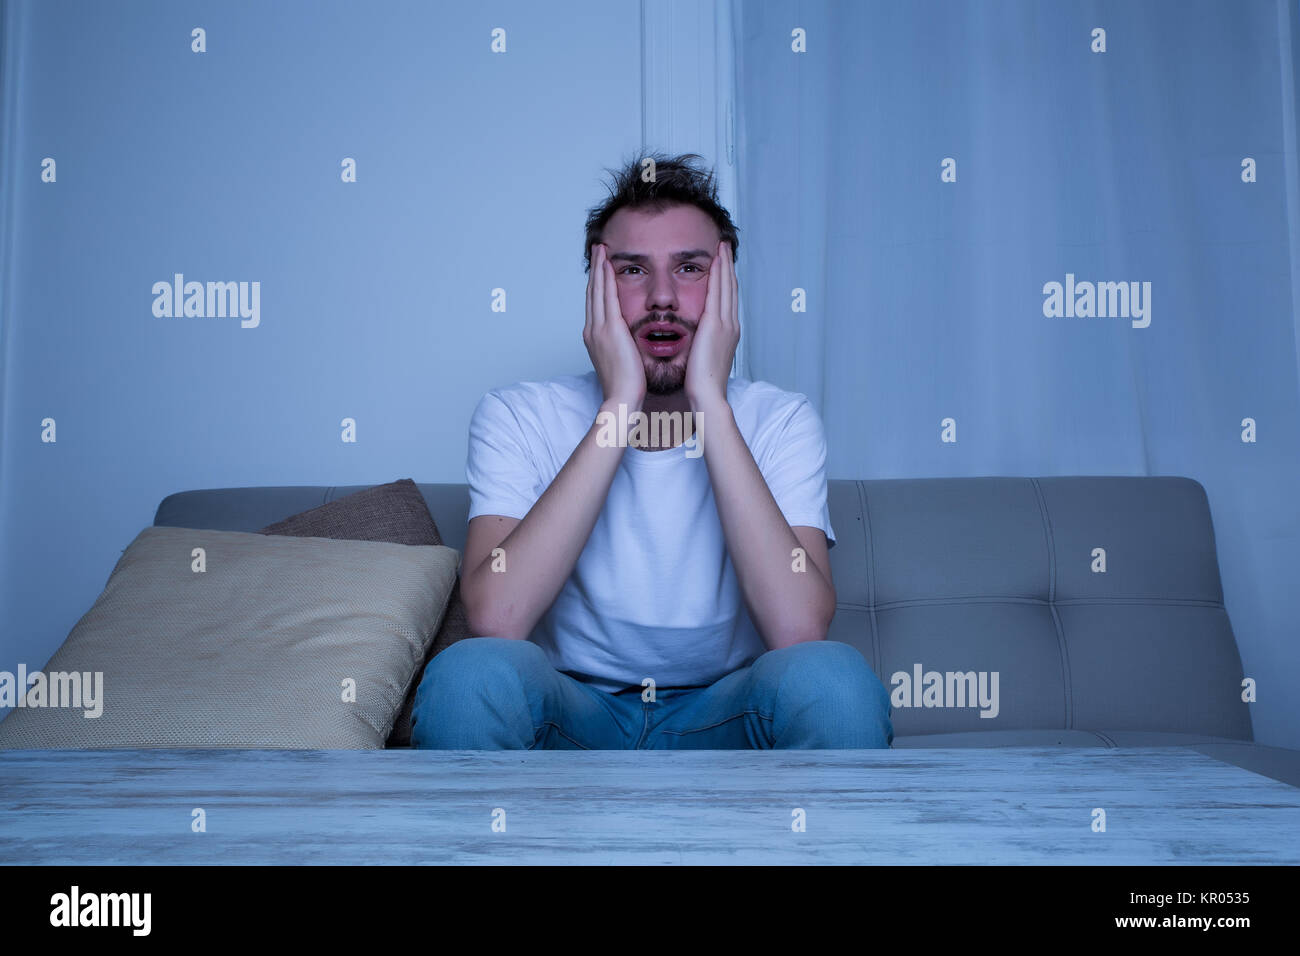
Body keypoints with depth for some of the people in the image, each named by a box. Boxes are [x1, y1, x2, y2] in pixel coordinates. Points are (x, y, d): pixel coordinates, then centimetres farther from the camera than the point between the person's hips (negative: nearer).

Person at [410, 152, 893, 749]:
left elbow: (798, 630, -25)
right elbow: (495, 619, -27)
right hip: (575, 713, 0)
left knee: (834, 677, -30)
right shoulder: (517, 418, -9)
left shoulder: (780, 422, -8)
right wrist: (620, 408, -25)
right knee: (469, 673, -31)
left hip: (721, 715, 0)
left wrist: (709, 404, -25)